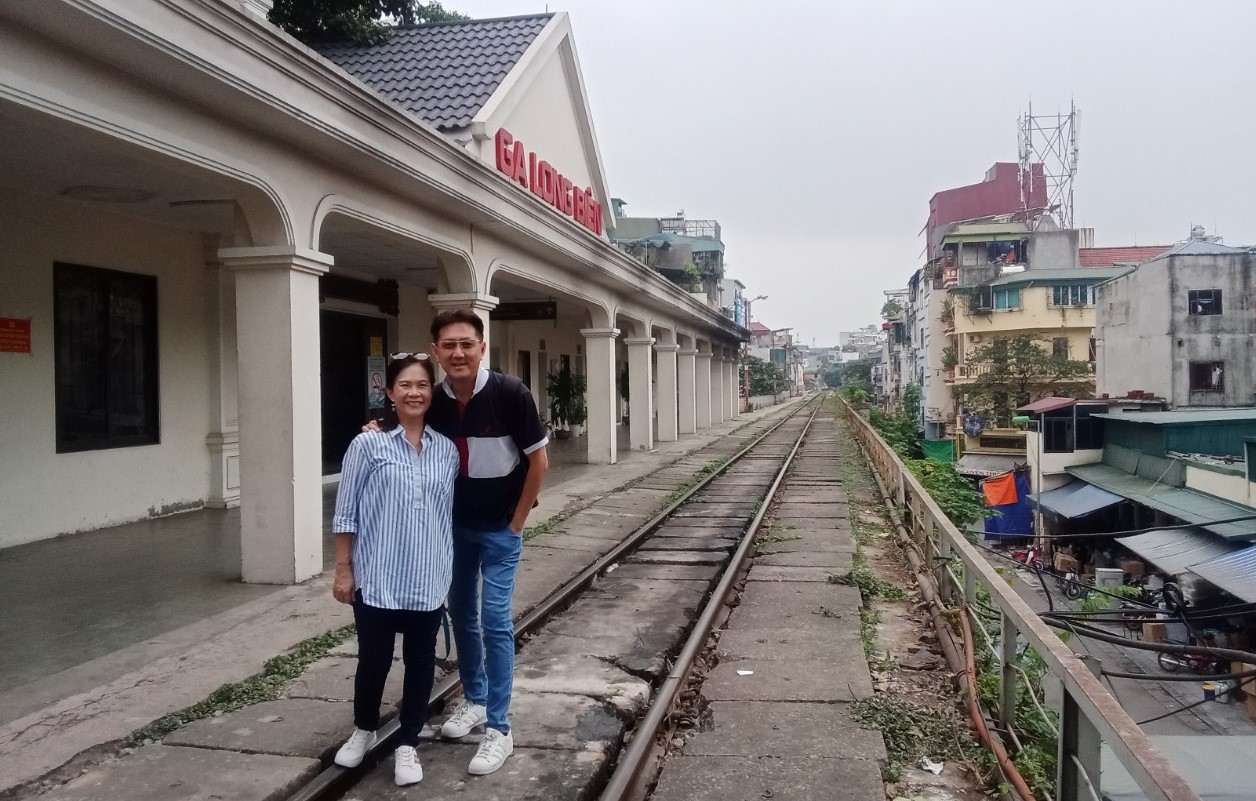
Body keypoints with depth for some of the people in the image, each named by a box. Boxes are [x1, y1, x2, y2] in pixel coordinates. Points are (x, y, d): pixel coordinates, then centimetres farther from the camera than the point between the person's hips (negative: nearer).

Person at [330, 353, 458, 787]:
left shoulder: (447, 449, 2)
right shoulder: (368, 445, -7)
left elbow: (450, 514, 9)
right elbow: (346, 513, -3)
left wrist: (447, 571, 9)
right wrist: (343, 569, -3)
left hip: (428, 581, 3)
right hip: (377, 579, -2)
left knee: (420, 661, 11)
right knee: (373, 660, 11)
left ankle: (407, 745, 29)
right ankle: (363, 730, 38)